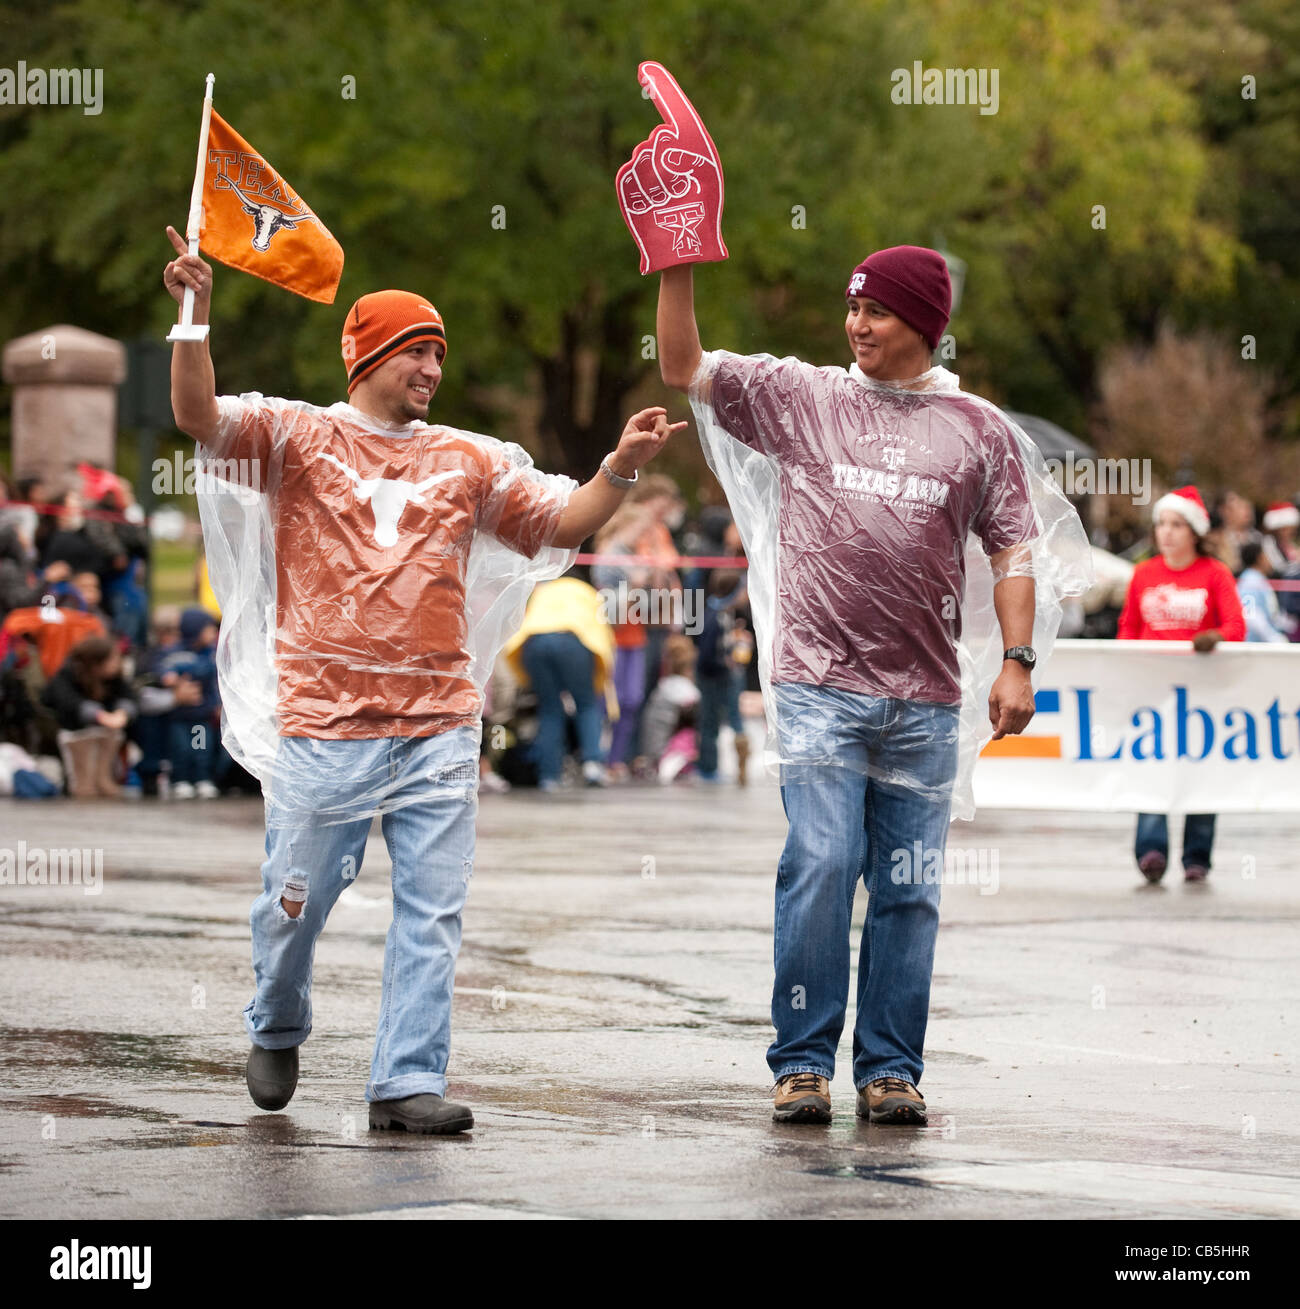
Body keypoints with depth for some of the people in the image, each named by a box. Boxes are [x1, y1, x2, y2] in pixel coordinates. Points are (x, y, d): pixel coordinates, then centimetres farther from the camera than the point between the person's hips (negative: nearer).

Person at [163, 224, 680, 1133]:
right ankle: (278, 1031, 32)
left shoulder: (469, 461, 15)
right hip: (324, 724, -3)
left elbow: (563, 523, 15)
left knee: (432, 909, -3)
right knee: (299, 898, 5)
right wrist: (197, 317, -24)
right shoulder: (299, 437, 4)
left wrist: (621, 469, -1)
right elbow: (201, 417, -11)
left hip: (440, 726, 3)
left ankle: (409, 1082, -2)